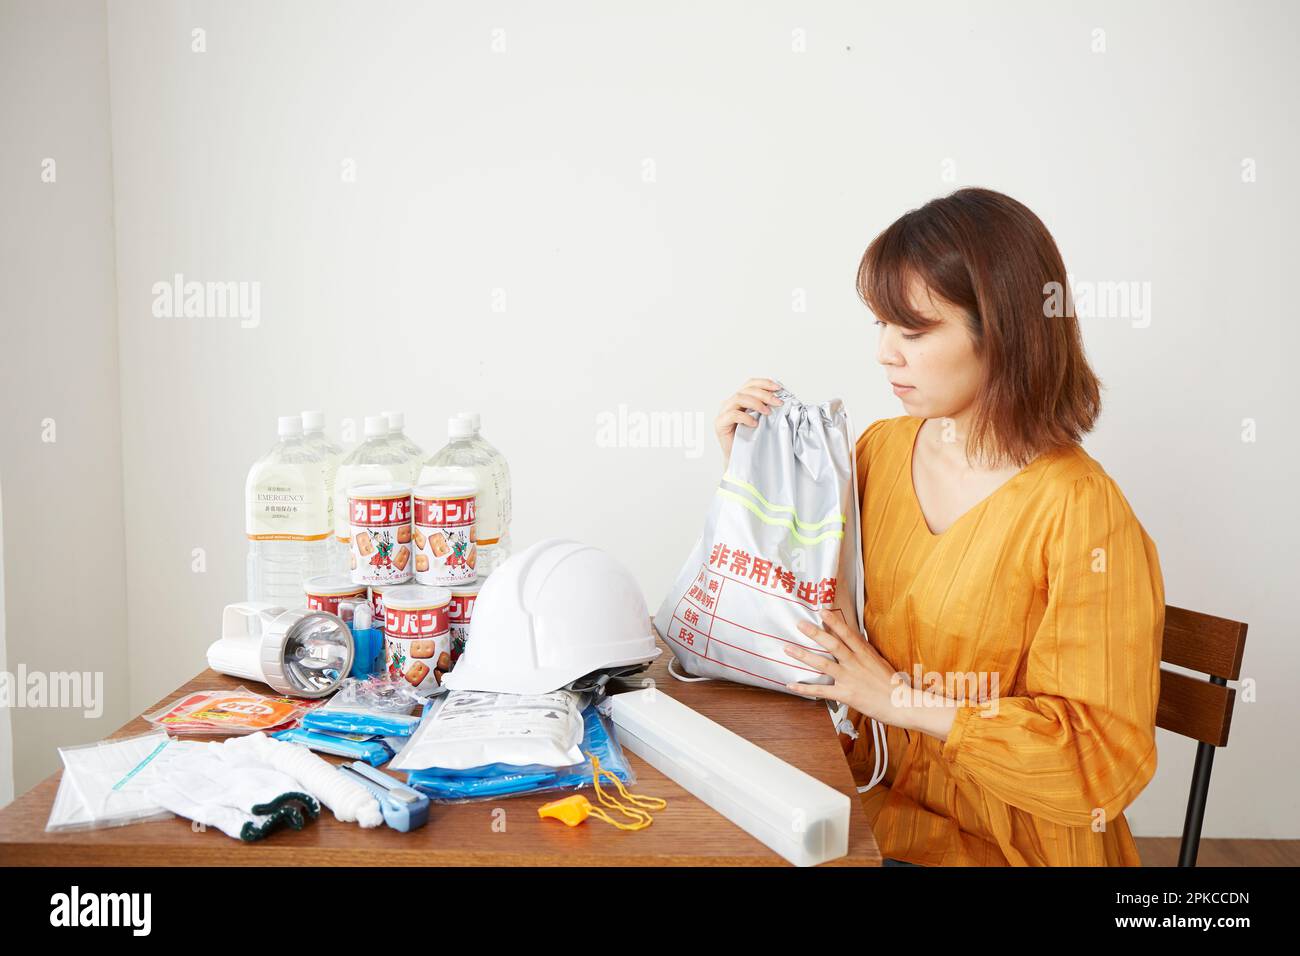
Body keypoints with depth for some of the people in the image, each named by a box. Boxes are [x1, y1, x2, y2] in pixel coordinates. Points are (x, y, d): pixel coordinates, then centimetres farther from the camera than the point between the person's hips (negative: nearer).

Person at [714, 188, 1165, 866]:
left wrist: (906, 699, -20)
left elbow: (1103, 756, -16)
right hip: (865, 803, 5)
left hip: (995, 845, -5)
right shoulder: (880, 449, 0)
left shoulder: (1079, 514, -18)